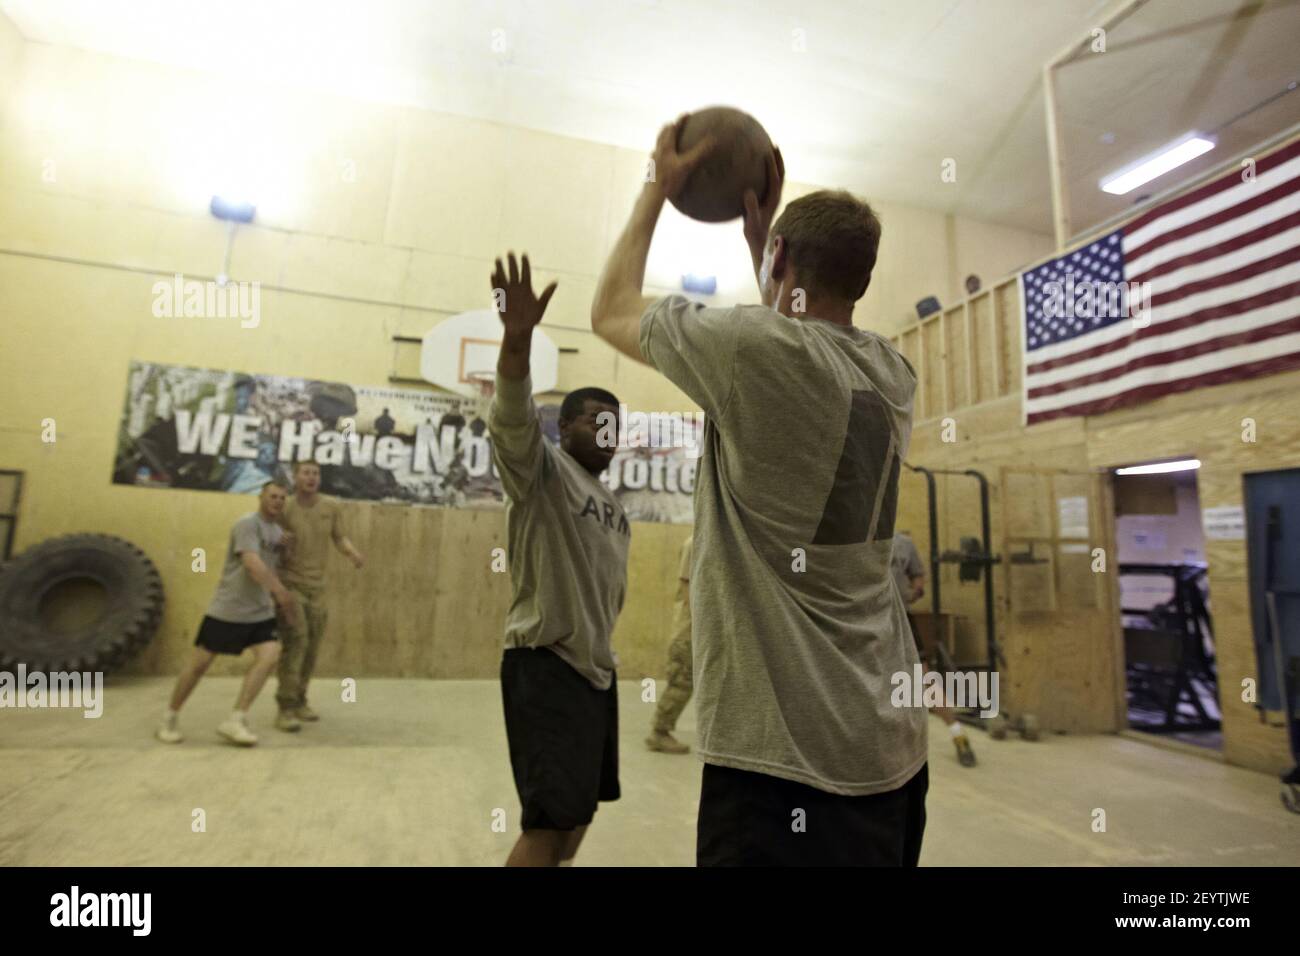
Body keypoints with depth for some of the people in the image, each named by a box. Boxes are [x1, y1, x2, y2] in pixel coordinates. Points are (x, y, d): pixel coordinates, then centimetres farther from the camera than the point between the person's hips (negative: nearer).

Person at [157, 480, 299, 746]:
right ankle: (171, 717, 26)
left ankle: (235, 721, -7)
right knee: (199, 663, 4)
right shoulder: (247, 524, -15)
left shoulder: (278, 531, 11)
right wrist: (281, 591, -34)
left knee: (270, 656, -13)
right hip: (228, 609, -6)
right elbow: (252, 564, -28)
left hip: (260, 612, 6)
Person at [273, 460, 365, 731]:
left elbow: (340, 538, 8)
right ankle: (285, 710, -7)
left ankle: (299, 701, 27)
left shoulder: (332, 506, -3)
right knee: (295, 642, -15)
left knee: (311, 647, 11)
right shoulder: (284, 508, -12)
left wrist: (353, 553, -11)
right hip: (289, 584, -4)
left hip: (316, 586, 5)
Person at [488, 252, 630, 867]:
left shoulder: (612, 504, 16)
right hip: (544, 663, -8)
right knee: (550, 821, -7)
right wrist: (518, 337, -45)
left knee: (580, 811, 18)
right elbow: (513, 417, -29)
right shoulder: (540, 468, -7)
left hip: (596, 668, 8)